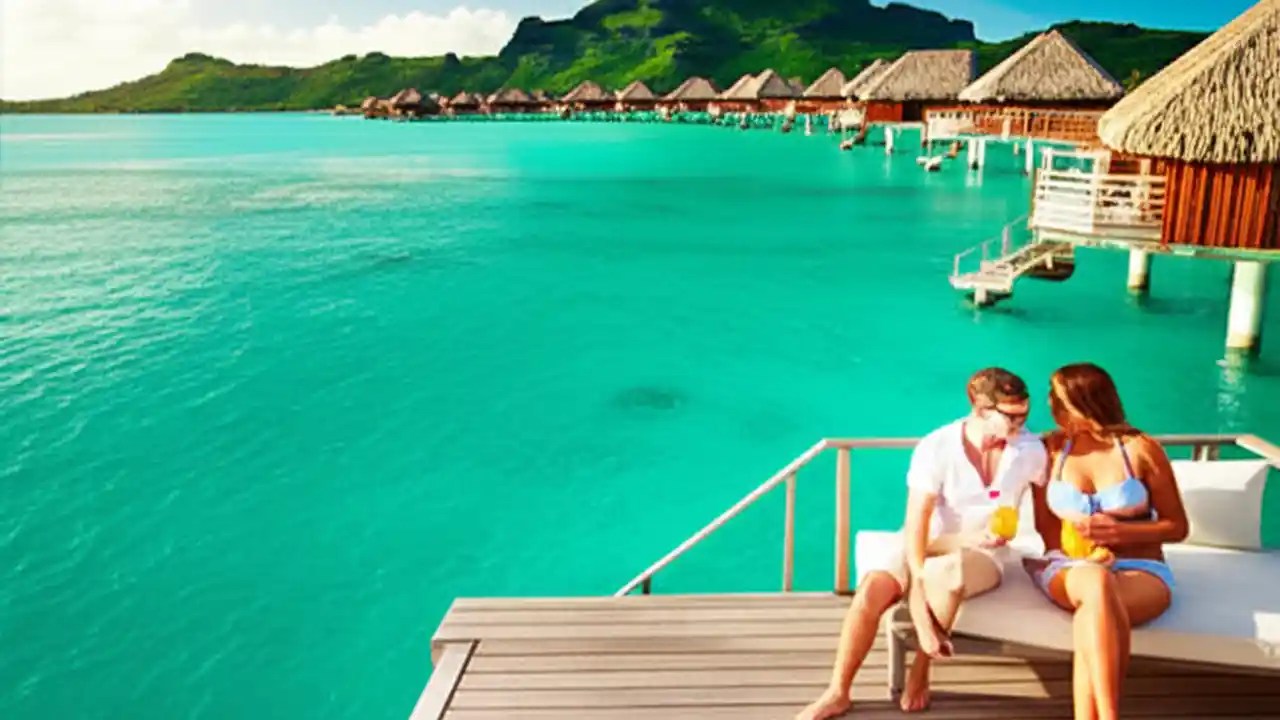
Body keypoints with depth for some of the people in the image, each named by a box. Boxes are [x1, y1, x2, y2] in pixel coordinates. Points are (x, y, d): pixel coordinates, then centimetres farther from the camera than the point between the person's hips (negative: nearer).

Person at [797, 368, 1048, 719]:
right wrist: (921, 615, -28)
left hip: (983, 555, 0)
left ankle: (920, 670, -11)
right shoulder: (935, 448, -18)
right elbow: (915, 526, -22)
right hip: (928, 547, 0)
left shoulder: (1031, 449, -12)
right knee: (871, 588, -27)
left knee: (946, 573, -37)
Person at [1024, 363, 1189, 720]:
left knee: (1092, 612, -38)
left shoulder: (1141, 448, 3)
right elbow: (1046, 528, 11)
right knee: (1096, 582, -39)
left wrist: (1120, 532, -11)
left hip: (1141, 571, -1)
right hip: (1070, 567, 1)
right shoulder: (1051, 448, 8)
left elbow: (1177, 527, 7)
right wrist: (1080, 549, -10)